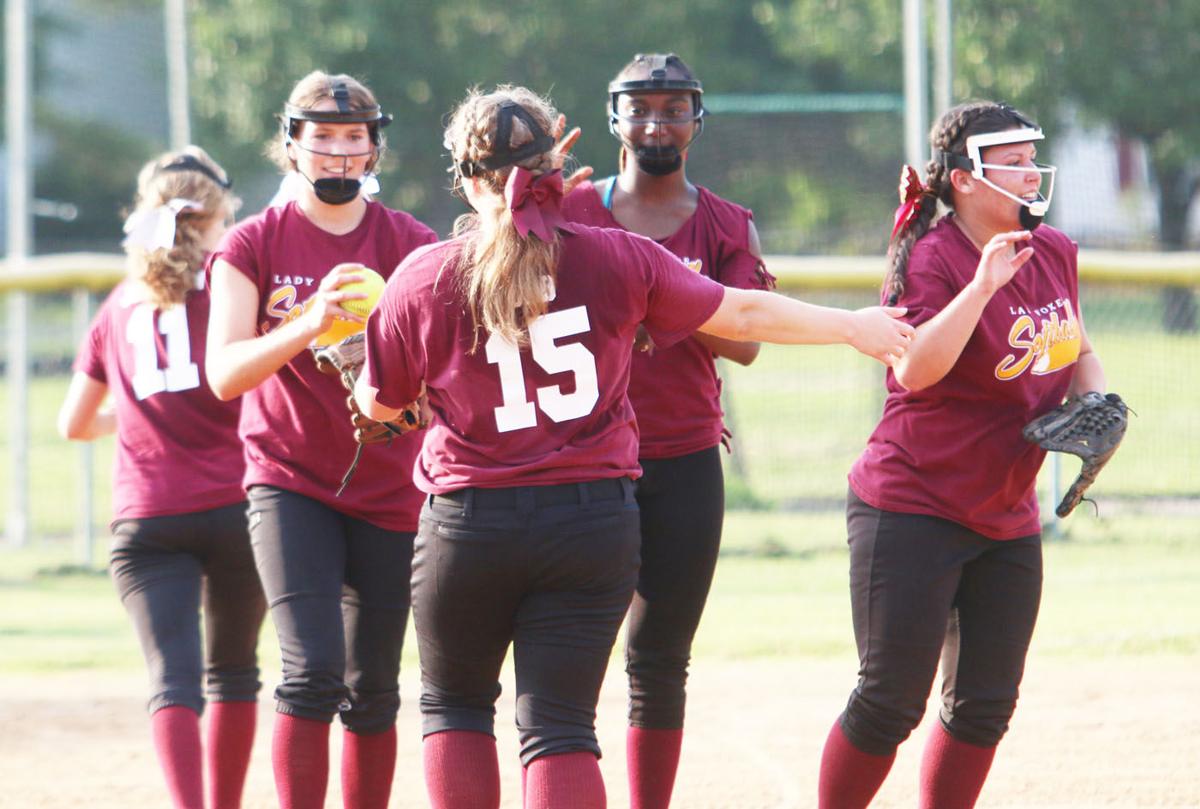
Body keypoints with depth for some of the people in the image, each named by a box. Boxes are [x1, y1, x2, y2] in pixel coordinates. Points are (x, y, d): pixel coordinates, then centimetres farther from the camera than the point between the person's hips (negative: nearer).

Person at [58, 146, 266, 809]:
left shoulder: (121, 304, 17)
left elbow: (74, 424, 24)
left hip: (144, 515, 1)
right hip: (234, 503, -1)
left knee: (173, 677, -10)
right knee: (232, 672, 16)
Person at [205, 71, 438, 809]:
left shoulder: (411, 244, 1)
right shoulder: (254, 245, -2)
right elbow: (224, 374, -13)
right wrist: (307, 326, -30)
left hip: (389, 491, 2)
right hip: (290, 485, -2)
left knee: (372, 693, 5)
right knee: (313, 668, -17)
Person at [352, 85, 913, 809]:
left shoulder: (424, 277, -5)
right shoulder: (616, 259, -3)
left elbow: (378, 404, 6)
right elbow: (744, 317, 6)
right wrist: (853, 327, 21)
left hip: (470, 523, -1)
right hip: (596, 518, 1)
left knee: (455, 704, 19)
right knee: (560, 722, 2)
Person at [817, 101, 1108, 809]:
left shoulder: (1055, 252, 7)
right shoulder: (933, 257, -14)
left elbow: (1079, 353, 24)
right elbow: (916, 370, -29)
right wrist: (984, 284, -35)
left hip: (1006, 520, 7)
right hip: (911, 509, -7)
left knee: (986, 706, 6)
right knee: (891, 700, -7)